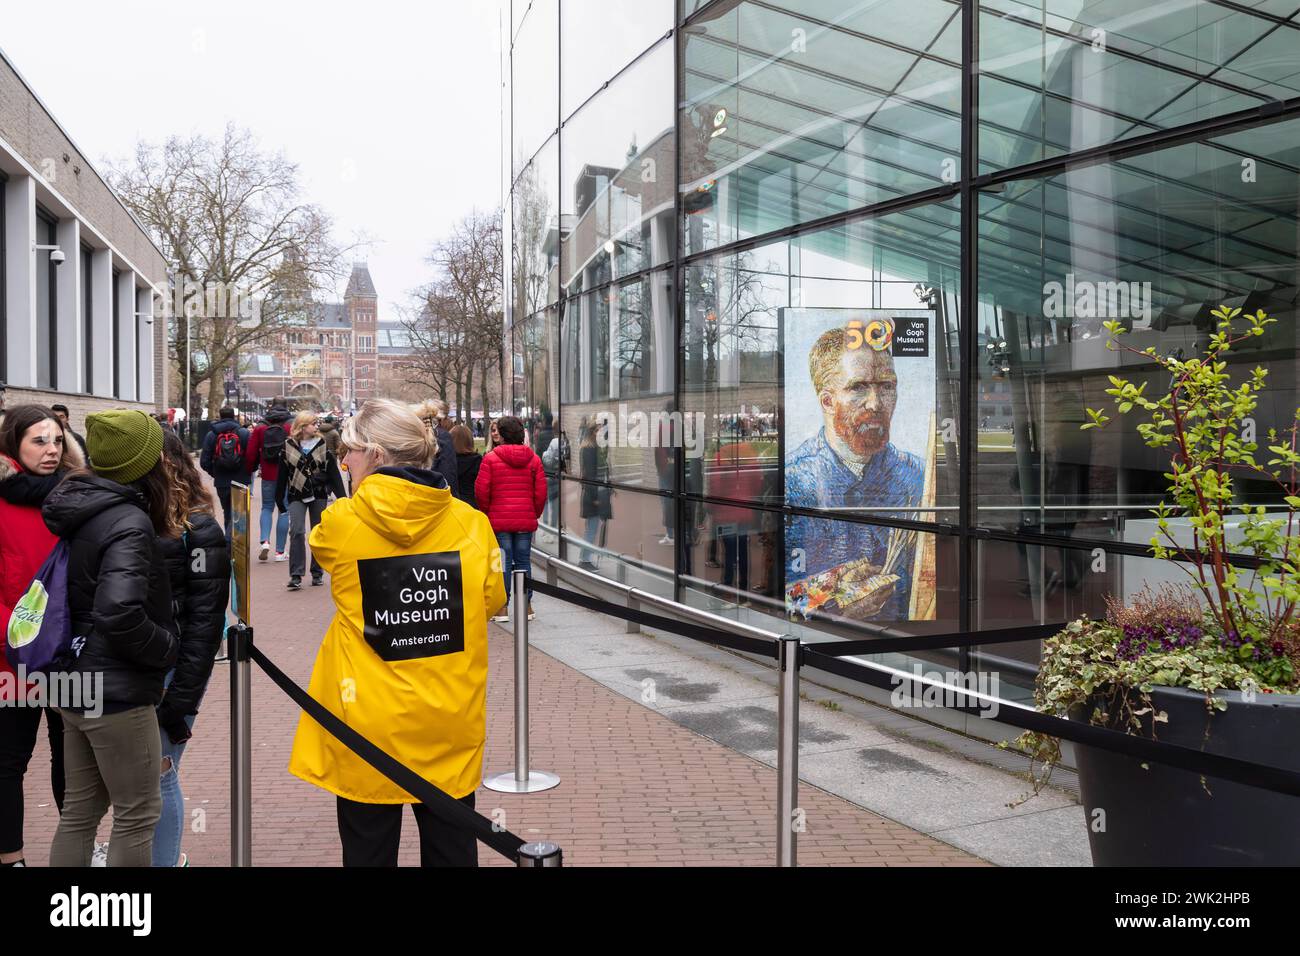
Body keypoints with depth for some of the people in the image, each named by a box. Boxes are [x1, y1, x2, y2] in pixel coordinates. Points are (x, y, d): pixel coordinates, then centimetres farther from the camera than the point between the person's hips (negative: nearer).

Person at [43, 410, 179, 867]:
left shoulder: (80, 510, 6)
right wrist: (167, 649, -17)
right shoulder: (129, 522, -21)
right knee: (137, 814, 5)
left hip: (76, 685, 9)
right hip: (118, 692, -8)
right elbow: (120, 614, -31)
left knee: (81, 809, 19)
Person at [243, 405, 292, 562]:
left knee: (267, 507, 19)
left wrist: (249, 470, 14)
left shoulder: (260, 429, 2)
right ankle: (280, 552, 6)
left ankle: (265, 541, -4)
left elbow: (251, 453, 1)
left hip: (268, 475, 2)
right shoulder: (291, 429, -4)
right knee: (284, 510, 6)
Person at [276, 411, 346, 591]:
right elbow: (283, 473, 5)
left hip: (319, 494, 1)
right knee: (296, 531, -13)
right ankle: (296, 575, -10)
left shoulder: (322, 446, 1)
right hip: (297, 495, -1)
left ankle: (317, 573, 19)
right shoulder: (288, 446, 0)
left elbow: (333, 472, 0)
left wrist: (342, 496, -5)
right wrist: (279, 498, 5)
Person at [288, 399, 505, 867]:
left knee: (369, 850, 14)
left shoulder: (340, 522, -11)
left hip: (369, 726, -1)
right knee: (451, 850, 16)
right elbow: (492, 600, 6)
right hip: (451, 726, 2)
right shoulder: (471, 523, -7)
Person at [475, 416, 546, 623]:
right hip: (526, 520, 3)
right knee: (523, 561, 10)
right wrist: (535, 514, 15)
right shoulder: (533, 459, 3)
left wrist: (486, 513, 9)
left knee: (502, 561, 2)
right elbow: (541, 492, 2)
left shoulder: (490, 458, -5)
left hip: (499, 520, -2)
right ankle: (526, 605, 14)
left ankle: (502, 607, 5)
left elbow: (481, 491, -7)